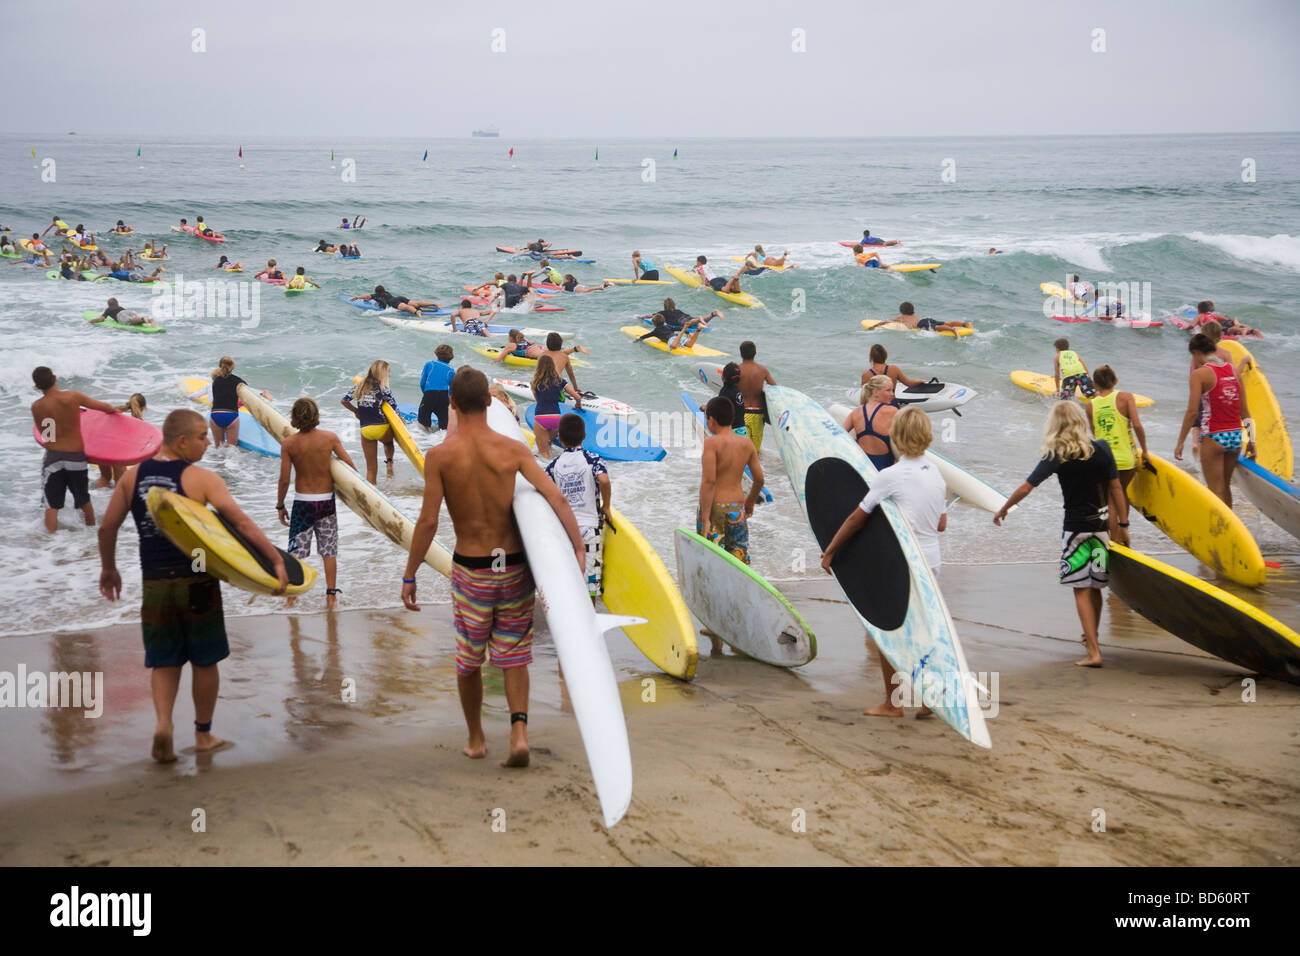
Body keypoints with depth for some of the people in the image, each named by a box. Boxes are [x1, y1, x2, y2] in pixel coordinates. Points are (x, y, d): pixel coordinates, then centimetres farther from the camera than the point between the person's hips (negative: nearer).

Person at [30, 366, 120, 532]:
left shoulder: (36, 407, -8)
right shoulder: (73, 397, -11)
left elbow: (43, 434, 3)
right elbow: (105, 407, -1)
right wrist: (114, 409, 22)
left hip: (53, 457, -1)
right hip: (76, 456, 1)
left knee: (51, 505, 4)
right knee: (84, 500, 22)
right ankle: (92, 529, 39)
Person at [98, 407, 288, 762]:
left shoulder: (132, 476, 4)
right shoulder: (201, 479, -9)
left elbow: (107, 527, 7)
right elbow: (241, 523, -17)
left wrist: (108, 569, 22)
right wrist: (277, 561, -16)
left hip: (155, 584, 3)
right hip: (197, 583, -3)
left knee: (164, 661, 13)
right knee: (205, 660, 13)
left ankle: (163, 722, -9)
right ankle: (203, 735, 22)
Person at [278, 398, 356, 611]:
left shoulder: (288, 443, -10)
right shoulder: (330, 438, -8)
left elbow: (284, 480, -8)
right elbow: (350, 466, -7)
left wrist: (280, 506, 4)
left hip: (302, 502, -1)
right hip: (327, 501, 1)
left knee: (296, 551, 7)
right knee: (329, 551, 9)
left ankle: (291, 597, 8)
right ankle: (331, 596, 11)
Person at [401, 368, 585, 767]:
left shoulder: (440, 456, -10)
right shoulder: (514, 449, -5)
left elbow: (428, 521, -11)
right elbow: (556, 498, -14)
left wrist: (409, 576, -3)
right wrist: (578, 548, -13)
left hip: (471, 570, -1)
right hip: (515, 567, 1)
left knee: (468, 659, 17)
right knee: (513, 657, 12)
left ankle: (476, 739, 29)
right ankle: (519, 730, -7)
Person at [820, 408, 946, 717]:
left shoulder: (891, 476, -16)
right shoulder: (936, 474, 3)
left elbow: (857, 518, -9)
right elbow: (942, 525, 10)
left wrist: (829, 551, 0)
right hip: (931, 563, 6)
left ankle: (891, 704, 14)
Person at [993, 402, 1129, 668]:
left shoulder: (1056, 456, -9)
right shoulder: (1101, 448, -1)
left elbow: (1025, 488, -7)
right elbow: (1115, 488, 4)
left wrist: (1002, 510, 8)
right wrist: (1123, 525, 12)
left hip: (1075, 526, -4)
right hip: (1100, 524, 4)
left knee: (1081, 589, -1)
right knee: (1095, 586, 17)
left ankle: (1093, 652, -6)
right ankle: (1092, 637, 35)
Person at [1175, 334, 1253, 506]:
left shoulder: (1199, 374, -9)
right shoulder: (1232, 370, 8)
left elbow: (1192, 412, -14)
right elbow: (1244, 410, 9)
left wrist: (1180, 442, -9)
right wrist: (1250, 439, 14)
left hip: (1214, 438, -6)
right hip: (1236, 436, 6)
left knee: (1216, 490, 2)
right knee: (1225, 486, 20)